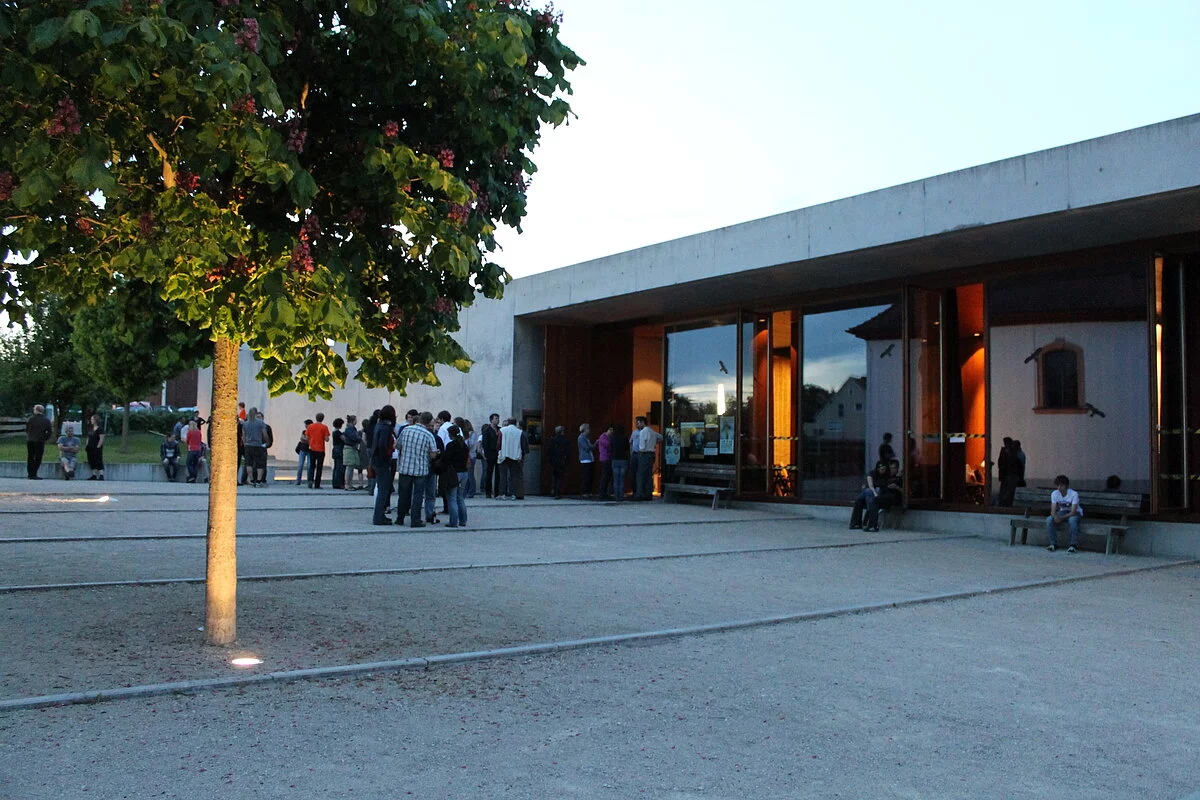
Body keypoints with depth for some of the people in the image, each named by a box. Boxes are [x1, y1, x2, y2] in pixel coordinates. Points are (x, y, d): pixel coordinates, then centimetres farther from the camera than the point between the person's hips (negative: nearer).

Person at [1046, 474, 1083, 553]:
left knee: (1072, 520, -39)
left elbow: (1073, 512, -28)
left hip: (1075, 513, -4)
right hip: (1062, 512, 4)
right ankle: (1053, 544, -14)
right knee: (1049, 519, -25)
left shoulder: (1074, 494, -24)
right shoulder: (1054, 494, -12)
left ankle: (1073, 545, -26)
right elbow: (1053, 510, -15)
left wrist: (1061, 518, -42)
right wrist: (1055, 516, -39)